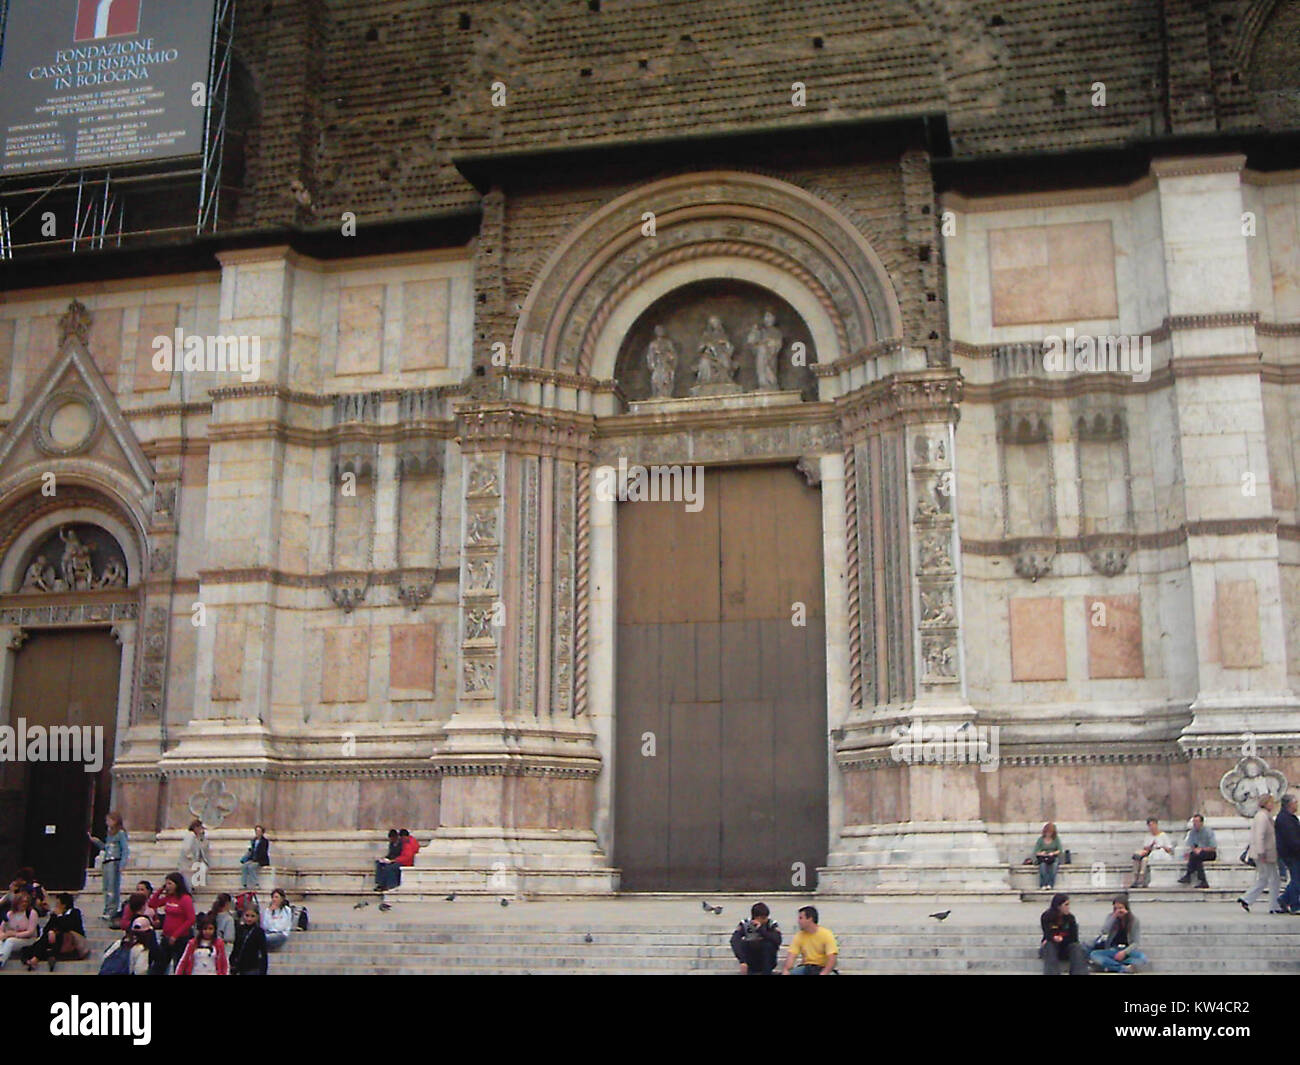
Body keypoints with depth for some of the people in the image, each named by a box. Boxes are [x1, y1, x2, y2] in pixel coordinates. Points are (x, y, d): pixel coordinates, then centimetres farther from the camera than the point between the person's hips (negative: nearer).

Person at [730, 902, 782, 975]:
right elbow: (734, 940, -27)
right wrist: (742, 961, -40)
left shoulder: (772, 924, -10)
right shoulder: (745, 924, -11)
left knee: (769, 945, -30)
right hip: (751, 963, 1)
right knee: (742, 943, -26)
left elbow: (778, 940, -29)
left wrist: (761, 929, -33)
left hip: (767, 962, 0)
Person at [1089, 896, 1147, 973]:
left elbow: (1135, 942, -5)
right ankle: (1124, 968, -36)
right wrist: (1114, 916, -23)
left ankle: (1112, 966, -35)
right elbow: (1104, 931, -18)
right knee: (1093, 955, -27)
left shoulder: (1133, 919, -4)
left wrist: (1124, 952, -21)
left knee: (1143, 958, -33)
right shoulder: (1111, 917, -1)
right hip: (1112, 951, 1)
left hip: (1127, 950, -1)